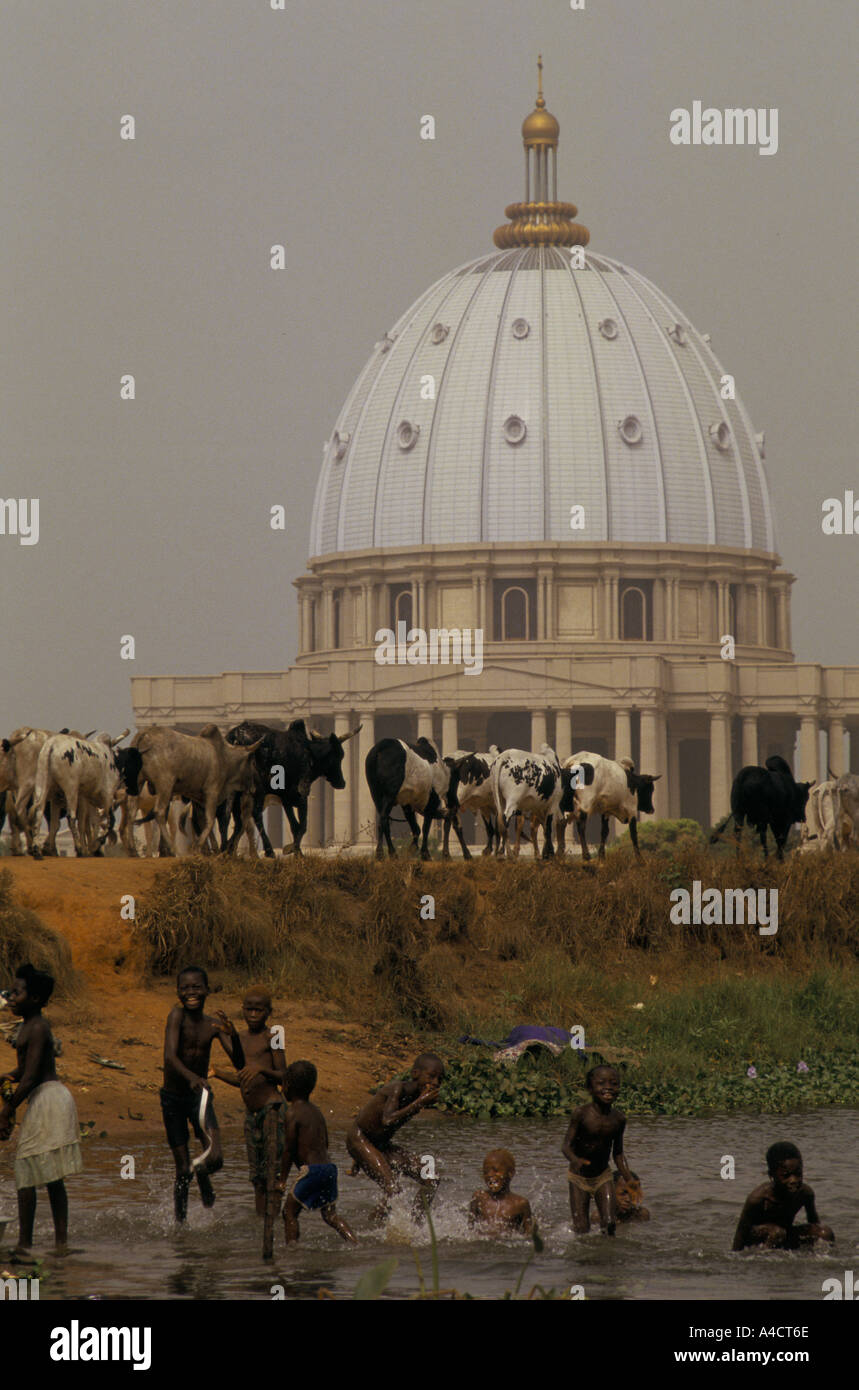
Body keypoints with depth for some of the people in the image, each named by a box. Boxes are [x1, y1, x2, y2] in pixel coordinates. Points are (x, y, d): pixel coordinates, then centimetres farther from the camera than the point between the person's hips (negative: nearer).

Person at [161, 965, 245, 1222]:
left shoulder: (214, 1025, -4)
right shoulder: (177, 1015, -15)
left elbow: (239, 1066, -10)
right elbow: (170, 1057, -29)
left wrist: (233, 1036, -29)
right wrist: (191, 1077, -48)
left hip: (199, 1095, 2)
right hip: (172, 1097, -2)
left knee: (215, 1159, -17)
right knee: (183, 1171, 0)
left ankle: (203, 1173, 20)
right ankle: (180, 1223, 22)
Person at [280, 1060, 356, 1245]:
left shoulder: (292, 1114, -7)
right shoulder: (316, 1111, 16)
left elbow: (288, 1150, -9)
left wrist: (282, 1179, -3)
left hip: (312, 1169, -7)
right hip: (329, 1166, 7)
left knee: (290, 1211, 2)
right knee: (329, 1214, 12)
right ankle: (355, 1244, 0)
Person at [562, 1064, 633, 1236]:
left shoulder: (619, 1119, -7)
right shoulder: (581, 1114, -19)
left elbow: (618, 1154, 5)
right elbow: (566, 1146, -23)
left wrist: (629, 1181, -2)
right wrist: (575, 1160, -44)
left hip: (603, 1176, 3)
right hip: (579, 1176, -3)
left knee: (609, 1224, -10)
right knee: (581, 1230, -4)